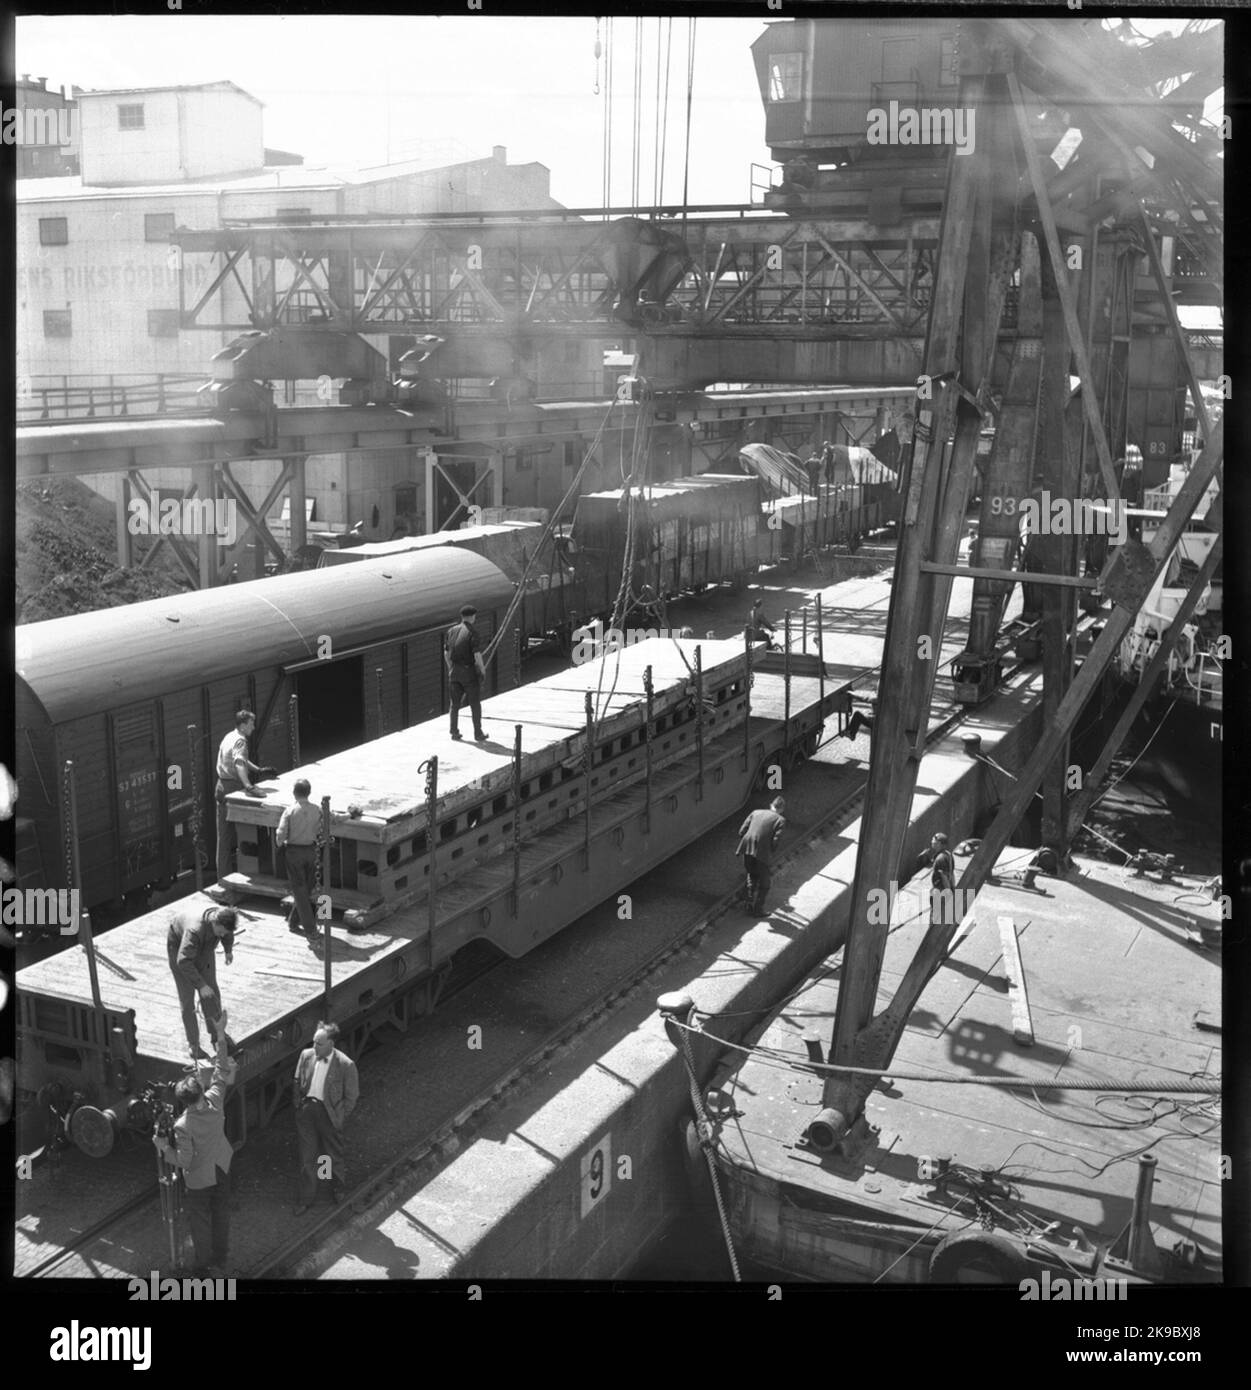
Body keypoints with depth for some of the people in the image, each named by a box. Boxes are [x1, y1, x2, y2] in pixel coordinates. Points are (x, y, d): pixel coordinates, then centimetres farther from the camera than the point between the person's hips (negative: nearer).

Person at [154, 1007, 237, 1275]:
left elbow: (184, 1161, -24)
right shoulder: (215, 1100, -24)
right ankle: (221, 1257, 41)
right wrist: (221, 1035, -9)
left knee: (200, 1219, 16)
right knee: (221, 1212, 23)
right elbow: (221, 1073, -10)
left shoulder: (183, 1126, -33)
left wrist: (164, 1147, -10)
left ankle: (206, 1265, 31)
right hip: (221, 1169, 5)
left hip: (199, 1178, -5)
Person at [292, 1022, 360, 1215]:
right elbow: (298, 1082, 11)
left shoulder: (346, 1065, -17)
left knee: (333, 1154, 15)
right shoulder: (306, 1055, -5)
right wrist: (298, 1106, 7)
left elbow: (352, 1096, -8)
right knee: (307, 1156, 11)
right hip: (307, 1109, 3)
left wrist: (340, 1119, -7)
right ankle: (306, 1198, 27)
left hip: (328, 1112, -3)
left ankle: (338, 1188, 41)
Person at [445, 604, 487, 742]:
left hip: (455, 672, 5)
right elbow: (477, 656, -22)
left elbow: (446, 653, 9)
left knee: (455, 702, 15)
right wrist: (482, 670, -5)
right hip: (470, 673, -5)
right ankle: (478, 734, 10)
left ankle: (454, 732, 17)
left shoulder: (451, 631, 2)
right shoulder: (472, 634, -17)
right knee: (475, 704, 7)